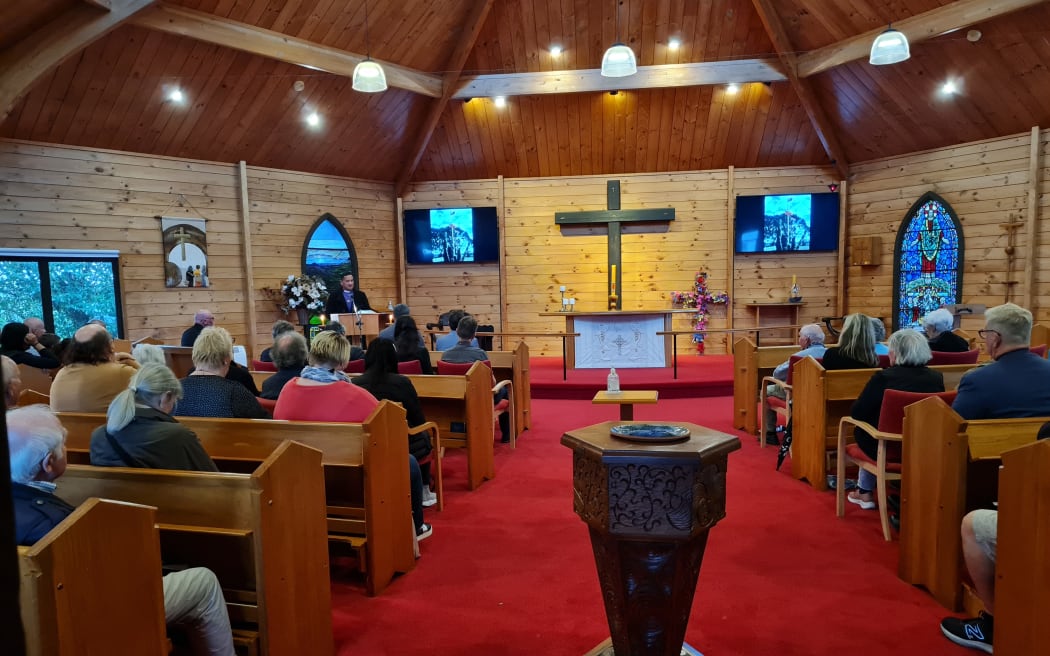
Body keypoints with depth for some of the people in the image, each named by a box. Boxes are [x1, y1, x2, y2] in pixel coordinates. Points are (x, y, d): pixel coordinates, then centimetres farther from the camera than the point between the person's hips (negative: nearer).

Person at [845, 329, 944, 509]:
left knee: (861, 430, 24)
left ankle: (865, 492, 33)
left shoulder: (883, 377, -15)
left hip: (888, 450, -5)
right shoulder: (936, 378, -2)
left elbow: (856, 413, -10)